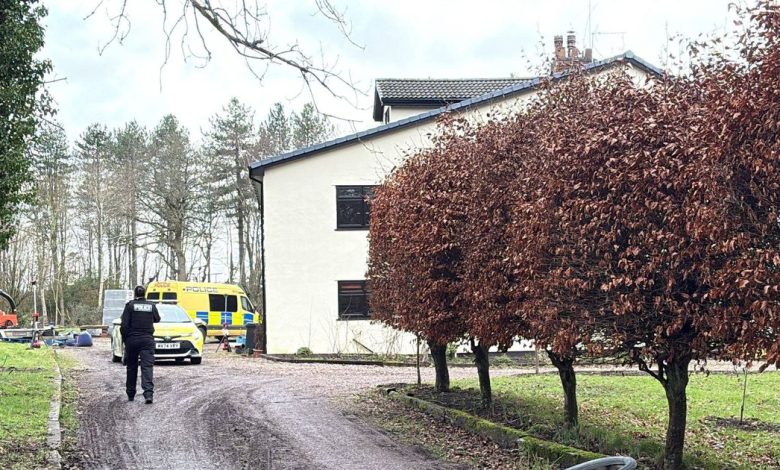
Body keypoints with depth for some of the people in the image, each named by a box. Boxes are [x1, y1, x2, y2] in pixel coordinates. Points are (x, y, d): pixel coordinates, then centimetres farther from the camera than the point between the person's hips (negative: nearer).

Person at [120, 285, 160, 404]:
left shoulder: (130, 305, -4)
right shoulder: (151, 306, 2)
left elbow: (124, 325, -8)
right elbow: (157, 319, 18)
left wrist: (124, 339, 3)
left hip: (132, 340, 0)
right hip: (147, 340, 0)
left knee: (132, 367, 13)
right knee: (147, 366, -6)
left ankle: (130, 394, 22)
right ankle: (149, 393, -22)